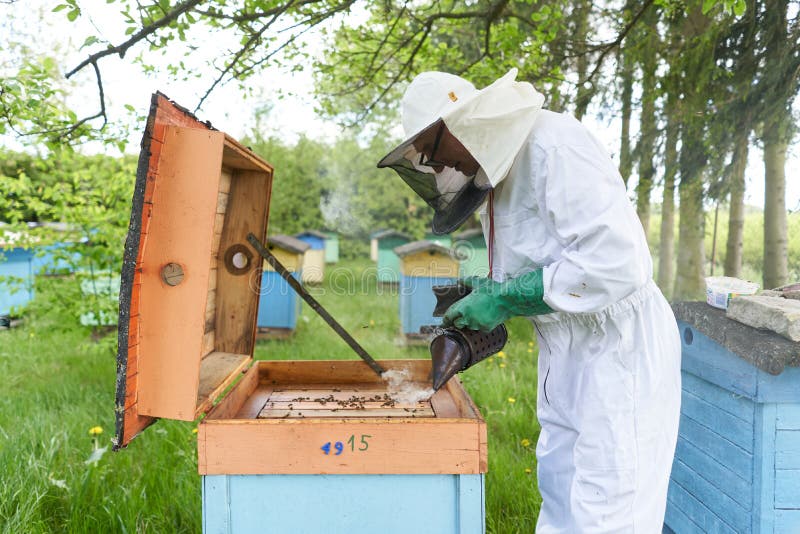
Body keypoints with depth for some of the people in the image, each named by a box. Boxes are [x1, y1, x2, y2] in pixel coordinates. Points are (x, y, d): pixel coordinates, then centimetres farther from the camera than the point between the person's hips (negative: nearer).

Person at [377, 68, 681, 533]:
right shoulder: (494, 173, 9)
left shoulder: (554, 144, -20)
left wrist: (505, 298, -22)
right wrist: (486, 293, 2)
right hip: (569, 355, 9)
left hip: (617, 351, -9)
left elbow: (618, 262, -28)